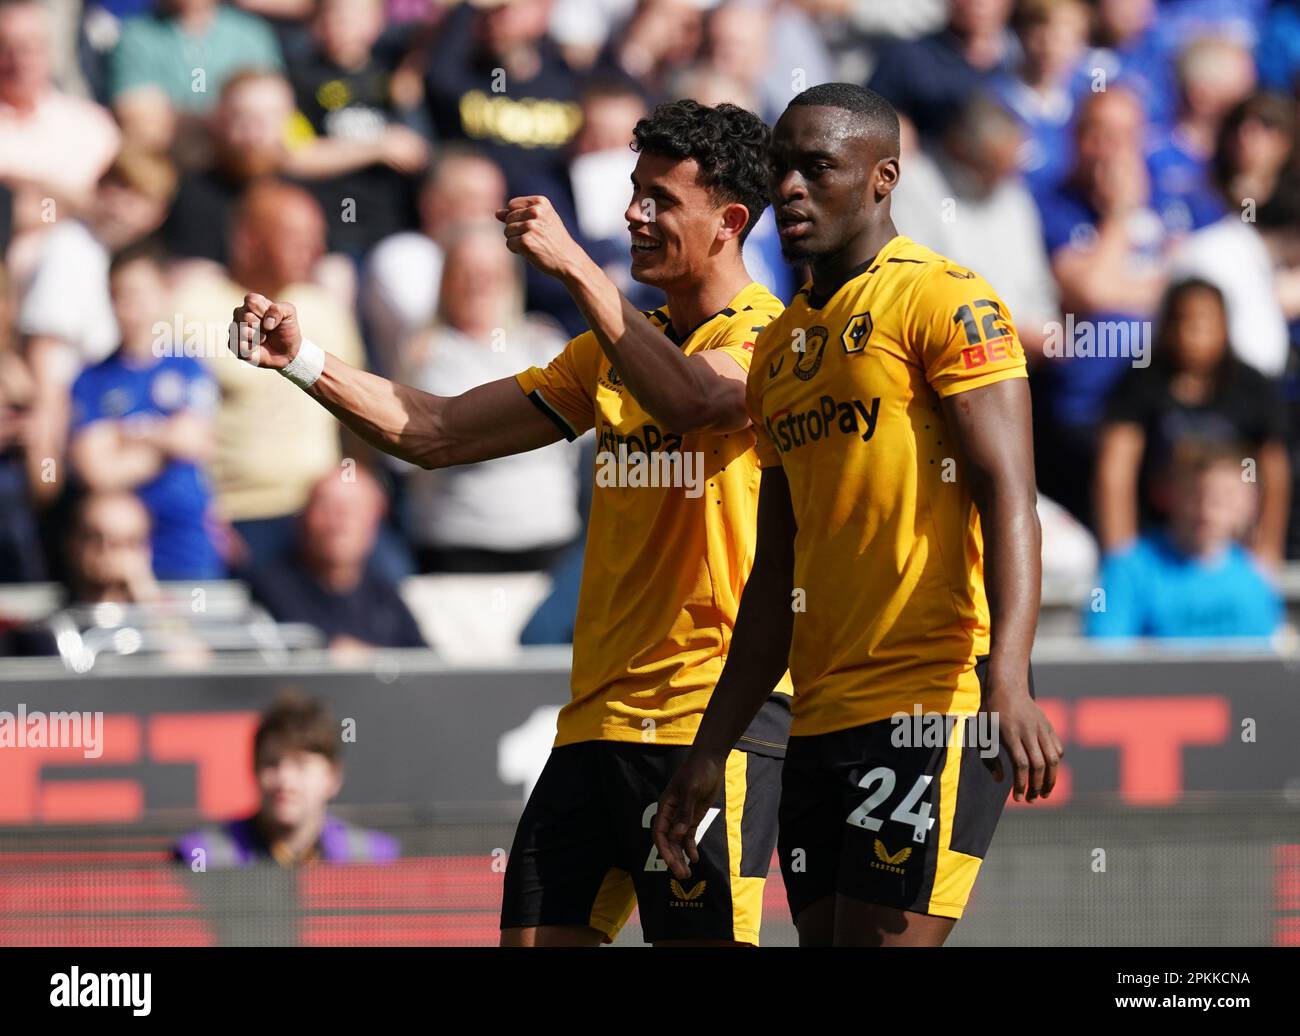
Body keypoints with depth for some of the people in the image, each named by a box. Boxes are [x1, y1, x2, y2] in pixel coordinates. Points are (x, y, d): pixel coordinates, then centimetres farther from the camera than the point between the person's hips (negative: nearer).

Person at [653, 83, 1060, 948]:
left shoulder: (944, 301, -5)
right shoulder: (779, 348, 19)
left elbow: (1007, 497, -16)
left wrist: (1007, 680, -29)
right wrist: (710, 754, 18)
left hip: (933, 709, -8)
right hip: (822, 718, 8)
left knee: (884, 937, -14)